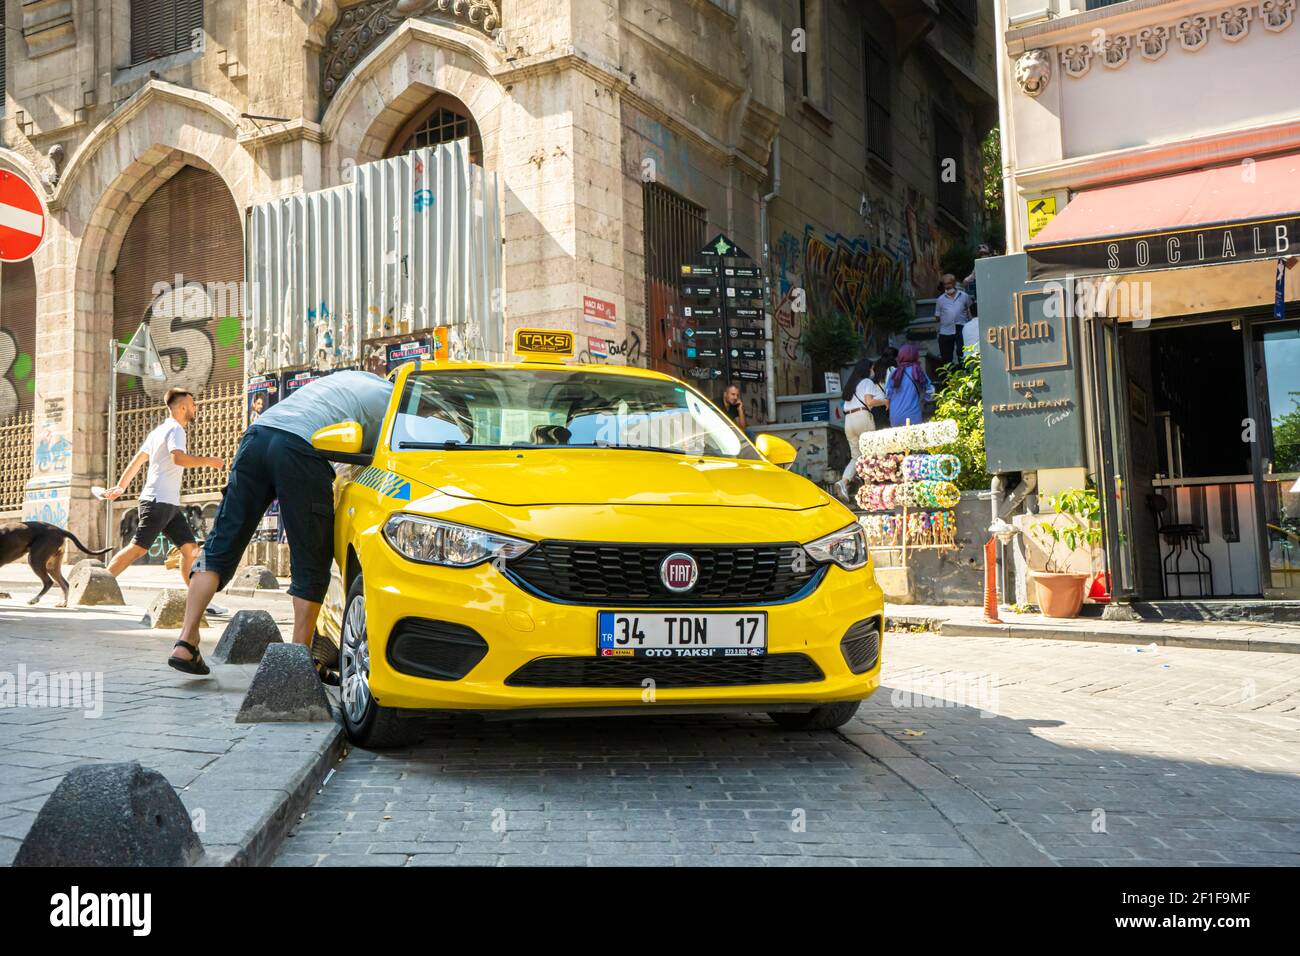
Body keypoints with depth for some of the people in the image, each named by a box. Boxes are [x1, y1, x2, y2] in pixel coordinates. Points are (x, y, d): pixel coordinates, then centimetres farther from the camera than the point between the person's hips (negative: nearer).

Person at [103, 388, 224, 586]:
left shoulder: (159, 431, 21)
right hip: (159, 501, -10)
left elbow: (137, 460, 24)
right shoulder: (175, 429, -9)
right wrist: (208, 461, -19)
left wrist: (121, 487, 28)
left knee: (190, 547, 5)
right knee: (139, 548, -11)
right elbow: (178, 458, -28)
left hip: (169, 504, 10)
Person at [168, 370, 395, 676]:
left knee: (220, 547, 8)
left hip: (258, 432, 7)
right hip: (302, 447, -6)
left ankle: (186, 642, 1)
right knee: (312, 564, 5)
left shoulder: (351, 377, 35)